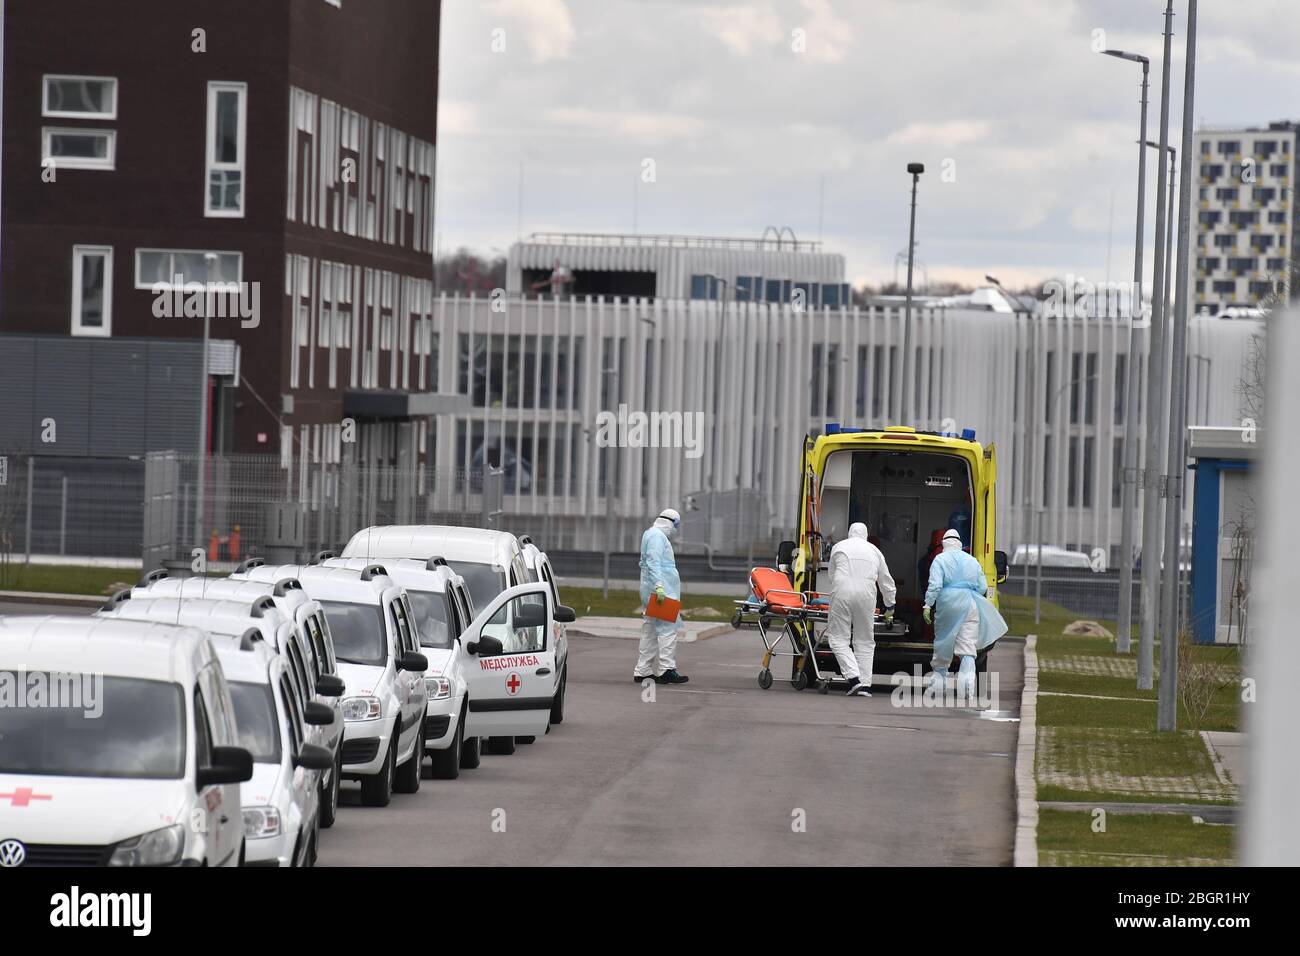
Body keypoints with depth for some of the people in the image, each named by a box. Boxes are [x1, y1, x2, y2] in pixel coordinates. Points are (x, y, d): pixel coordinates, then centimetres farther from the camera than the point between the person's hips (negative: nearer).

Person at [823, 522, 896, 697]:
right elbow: (886, 582, 24)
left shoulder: (838, 548, 16)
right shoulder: (874, 551, 19)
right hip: (866, 596, 2)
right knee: (865, 642, 10)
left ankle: (853, 677, -16)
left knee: (839, 639, 1)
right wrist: (889, 608, 37)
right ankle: (865, 684, 5)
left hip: (842, 594, -2)